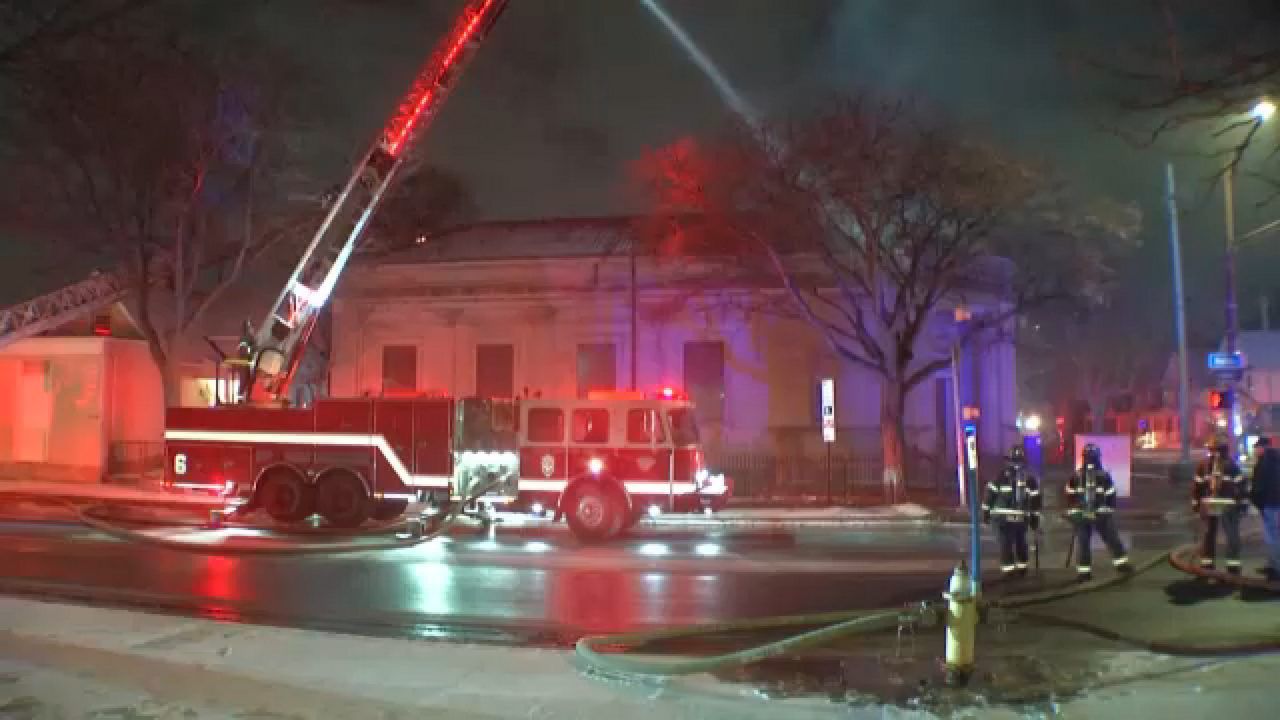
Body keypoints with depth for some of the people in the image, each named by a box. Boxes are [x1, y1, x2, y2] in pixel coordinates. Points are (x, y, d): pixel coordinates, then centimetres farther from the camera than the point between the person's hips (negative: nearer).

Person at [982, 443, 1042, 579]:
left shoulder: (1001, 475, -4)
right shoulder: (1029, 477, 4)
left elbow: (991, 494, -4)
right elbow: (1035, 500, 4)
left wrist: (986, 512, 3)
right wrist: (1035, 518, 10)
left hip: (1003, 517, -3)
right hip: (1022, 518, 3)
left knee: (1006, 544, 1)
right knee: (1021, 543, 18)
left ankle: (1008, 570, -3)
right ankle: (1022, 569, 25)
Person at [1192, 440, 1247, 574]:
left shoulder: (1203, 465, 6)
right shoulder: (1231, 465, 0)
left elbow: (1197, 485, 5)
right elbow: (1240, 485, -2)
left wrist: (1195, 503, 8)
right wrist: (1243, 503, 1)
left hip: (1208, 505, 3)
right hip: (1227, 505, -3)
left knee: (1208, 535, 8)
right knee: (1232, 536, 1)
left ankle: (1206, 564, 11)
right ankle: (1233, 565, -1)